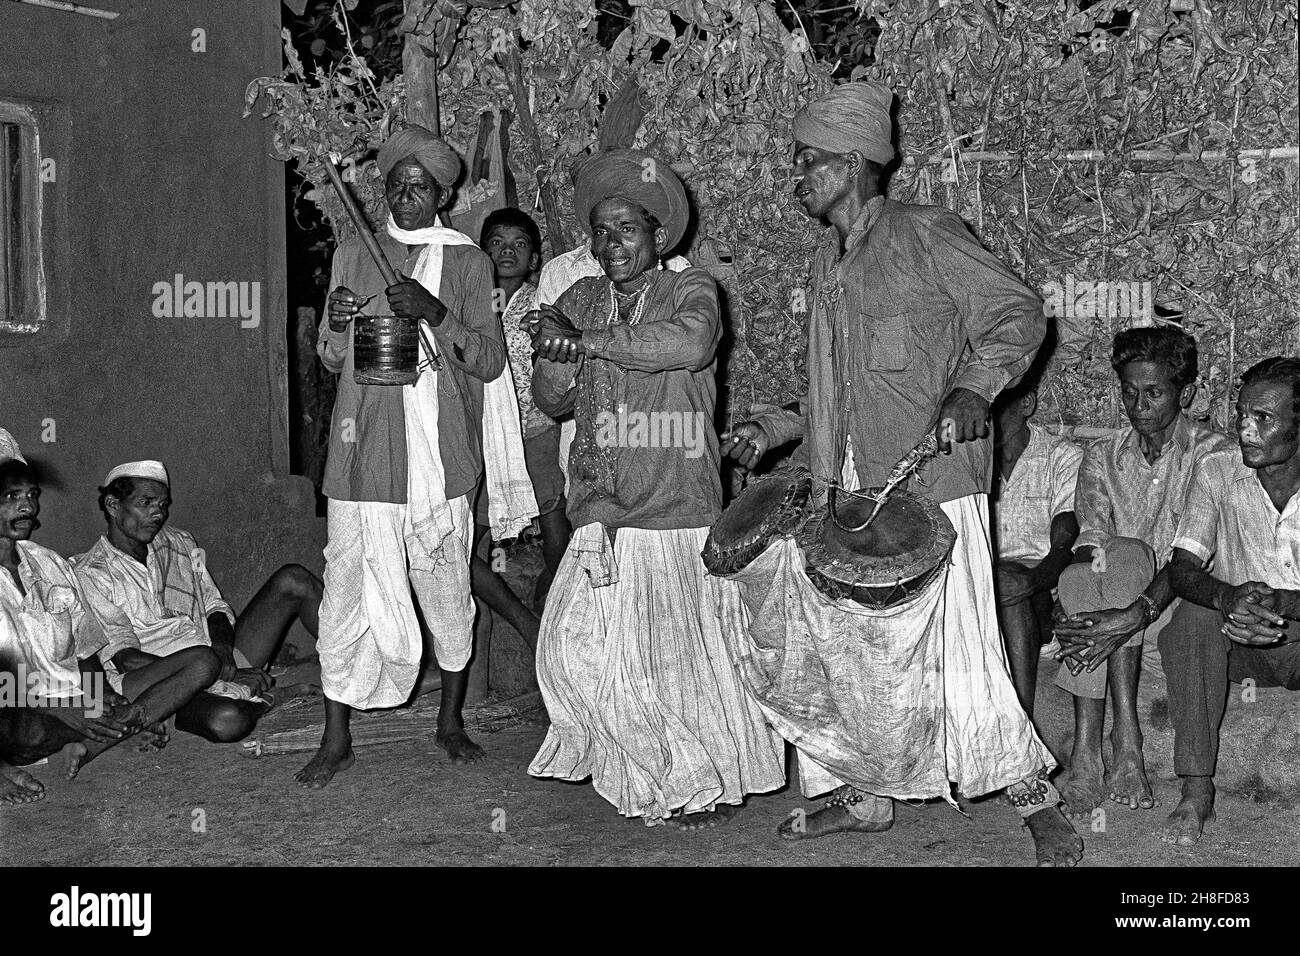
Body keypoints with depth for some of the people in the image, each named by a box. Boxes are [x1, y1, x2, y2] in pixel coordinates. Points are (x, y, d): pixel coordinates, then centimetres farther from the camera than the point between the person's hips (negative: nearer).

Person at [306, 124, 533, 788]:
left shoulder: (466, 262, 6)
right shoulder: (354, 256, 9)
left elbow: (490, 362, -1)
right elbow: (332, 361, 12)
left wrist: (436, 313, -16)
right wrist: (335, 325, -10)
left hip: (441, 459, 0)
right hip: (365, 454, 0)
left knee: (447, 594, 8)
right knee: (348, 593, 0)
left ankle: (451, 722, 26)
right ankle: (336, 739, 11)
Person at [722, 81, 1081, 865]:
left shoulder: (926, 235, -5)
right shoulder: (831, 263, 18)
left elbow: (1018, 313, -8)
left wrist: (975, 387, -23)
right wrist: (778, 426, 19)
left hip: (931, 483, -8)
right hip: (851, 491, 8)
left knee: (959, 653, -8)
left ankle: (1041, 807, 6)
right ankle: (864, 795, 24)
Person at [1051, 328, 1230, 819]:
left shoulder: (1211, 455, -2)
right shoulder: (1102, 457, 12)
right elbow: (1089, 541, -4)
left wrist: (1136, 614, -34)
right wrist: (1076, 609, -26)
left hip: (1176, 595, -3)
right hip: (1115, 596, 3)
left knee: (1127, 556, -33)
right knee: (1081, 575, -30)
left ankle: (1087, 751, -38)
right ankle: (1123, 740, -35)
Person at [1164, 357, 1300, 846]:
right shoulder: (1217, 471, -3)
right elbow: (1182, 569, -11)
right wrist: (1229, 596, -33)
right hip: (1237, 642, 1)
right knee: (1192, 617, -30)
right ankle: (1196, 792, -27)